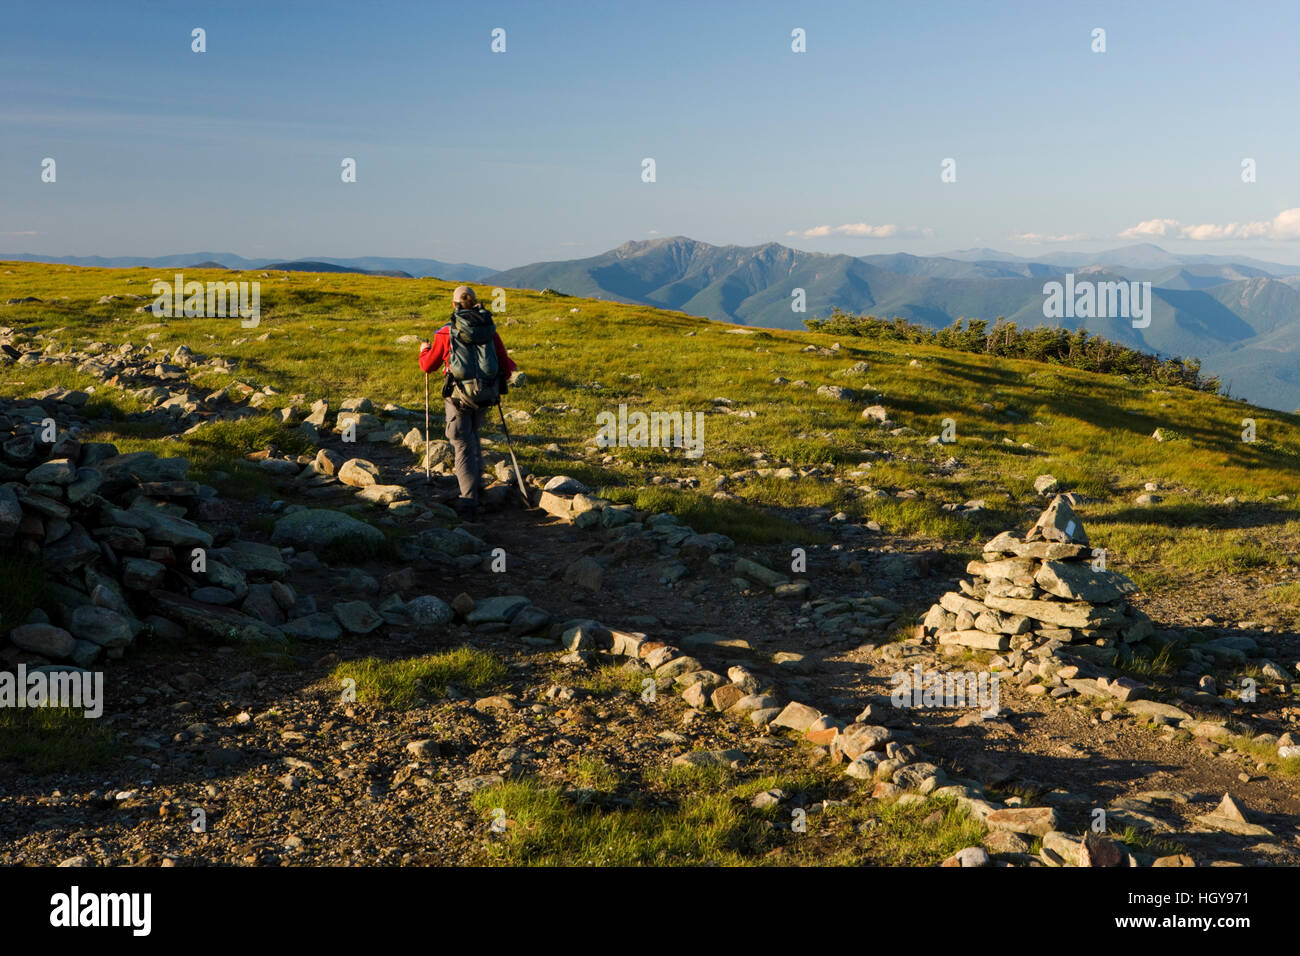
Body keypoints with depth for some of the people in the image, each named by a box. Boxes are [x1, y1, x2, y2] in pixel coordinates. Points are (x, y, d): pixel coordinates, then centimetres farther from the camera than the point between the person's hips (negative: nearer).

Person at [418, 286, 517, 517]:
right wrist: (499, 383, 32)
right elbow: (506, 367, 10)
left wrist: (424, 350, 32)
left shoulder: (445, 333, -3)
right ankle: (475, 481, 33)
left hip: (459, 395, -4)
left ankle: (469, 500, -6)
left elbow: (428, 366, 10)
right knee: (472, 434, 28)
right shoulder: (490, 330, 6)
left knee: (462, 444, 1)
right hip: (486, 395, 4)